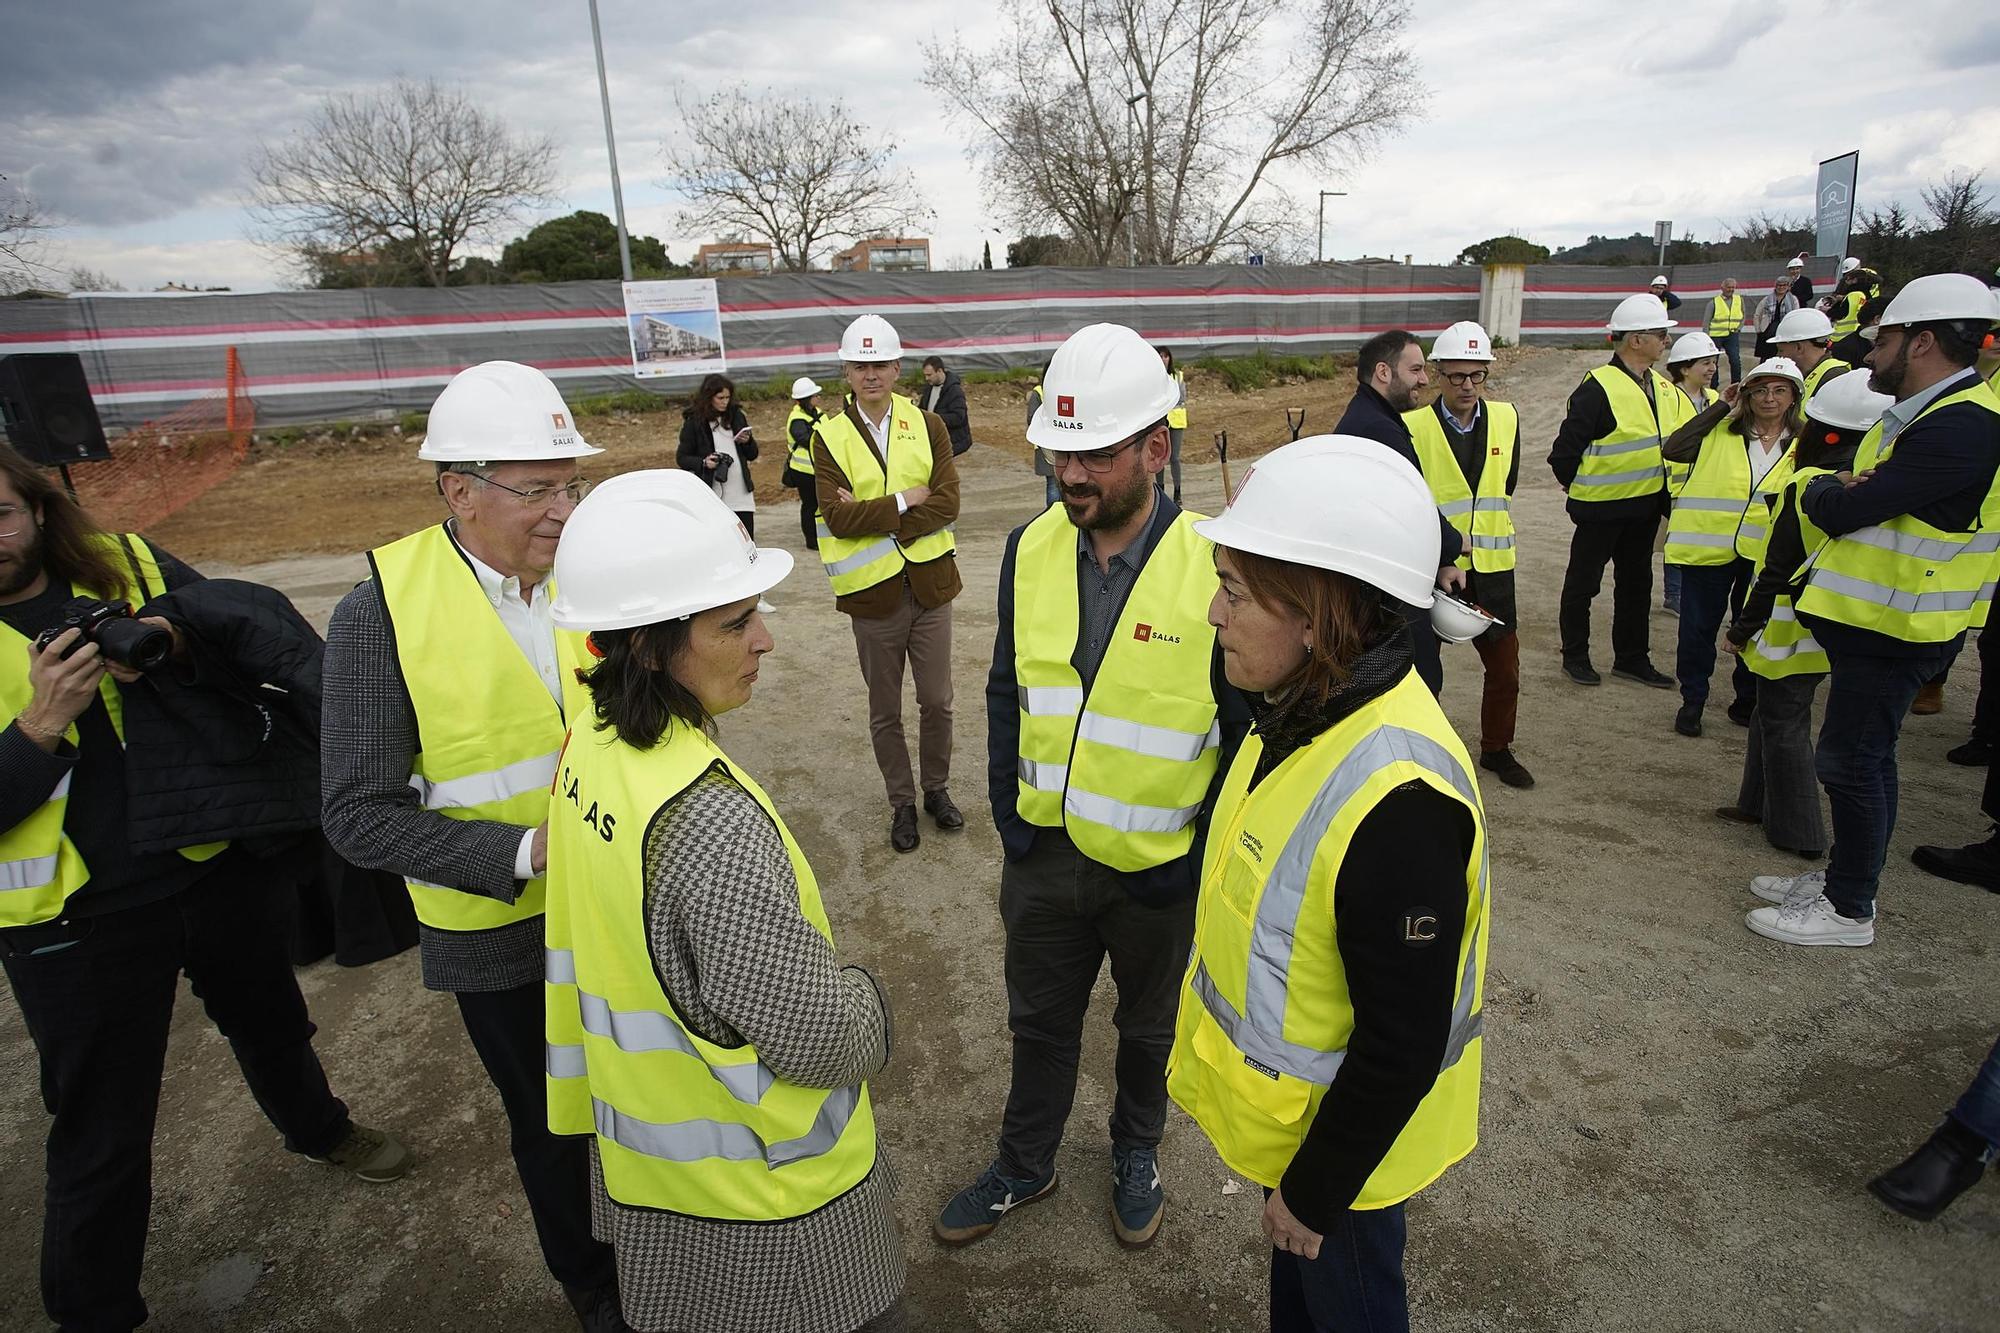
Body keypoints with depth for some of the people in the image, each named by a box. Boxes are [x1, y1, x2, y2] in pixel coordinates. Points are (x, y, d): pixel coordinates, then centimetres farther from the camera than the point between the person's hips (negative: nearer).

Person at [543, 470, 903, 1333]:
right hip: (754, 1190, -7)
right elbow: (820, 1040, -29)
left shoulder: (590, 738, -10)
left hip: (645, 1139, 8)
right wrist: (866, 1003, -8)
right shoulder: (710, 820, -38)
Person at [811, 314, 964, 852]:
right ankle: (902, 803, 30)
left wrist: (874, 520, -17)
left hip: (930, 584, 1)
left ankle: (936, 788, 34)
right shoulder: (829, 436, -4)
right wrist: (905, 500, -17)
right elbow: (838, 517, -14)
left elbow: (947, 503, -10)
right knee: (885, 712, 13)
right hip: (872, 592, -1)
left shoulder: (927, 425, 1)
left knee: (937, 702, 12)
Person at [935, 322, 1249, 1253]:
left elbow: (1248, 732, -13)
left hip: (1159, 867, -3)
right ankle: (1024, 1165, 49)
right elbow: (1007, 694, 4)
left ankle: (1136, 1155, 52)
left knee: (1149, 1029, 23)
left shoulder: (1216, 568, -20)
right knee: (1039, 1020, 23)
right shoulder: (1028, 550, -7)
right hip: (1044, 853, 3)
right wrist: (1008, 812, -1)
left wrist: (1195, 861, -12)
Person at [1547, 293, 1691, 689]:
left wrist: (1663, 493, 10)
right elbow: (1565, 451, -18)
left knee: (1636, 582, 17)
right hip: (1602, 508, -8)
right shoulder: (1599, 388, -19)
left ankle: (1632, 658, 30)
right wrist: (1580, 489, -5)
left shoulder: (1664, 388, 6)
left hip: (1646, 506, 8)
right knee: (1583, 582, 6)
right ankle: (1575, 656, 21)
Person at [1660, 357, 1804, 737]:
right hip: (1709, 547, -2)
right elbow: (1673, 450, -18)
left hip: (1764, 553, 3)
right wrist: (1720, 406, -14)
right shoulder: (1719, 432, -2)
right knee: (1698, 627, 5)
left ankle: (1748, 701, 31)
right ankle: (1692, 701, 20)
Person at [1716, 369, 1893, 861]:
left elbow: (1778, 572, -21)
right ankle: (1760, 803, 34)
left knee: (1782, 723, 5)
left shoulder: (1806, 488, -23)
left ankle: (1798, 833, 15)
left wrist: (1741, 628, -12)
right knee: (1773, 711, 21)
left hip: (1792, 631, -8)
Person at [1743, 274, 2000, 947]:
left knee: (1851, 760, -1)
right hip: (1869, 615, 10)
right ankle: (1842, 877, 31)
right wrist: (1838, 492, -11)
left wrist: (1820, 491, -3)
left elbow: (1840, 509, -26)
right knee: (1860, 756, 18)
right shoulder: (1921, 415, 12)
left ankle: (1849, 910, 12)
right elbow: (1846, 488, 13)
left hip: (1893, 631, -10)